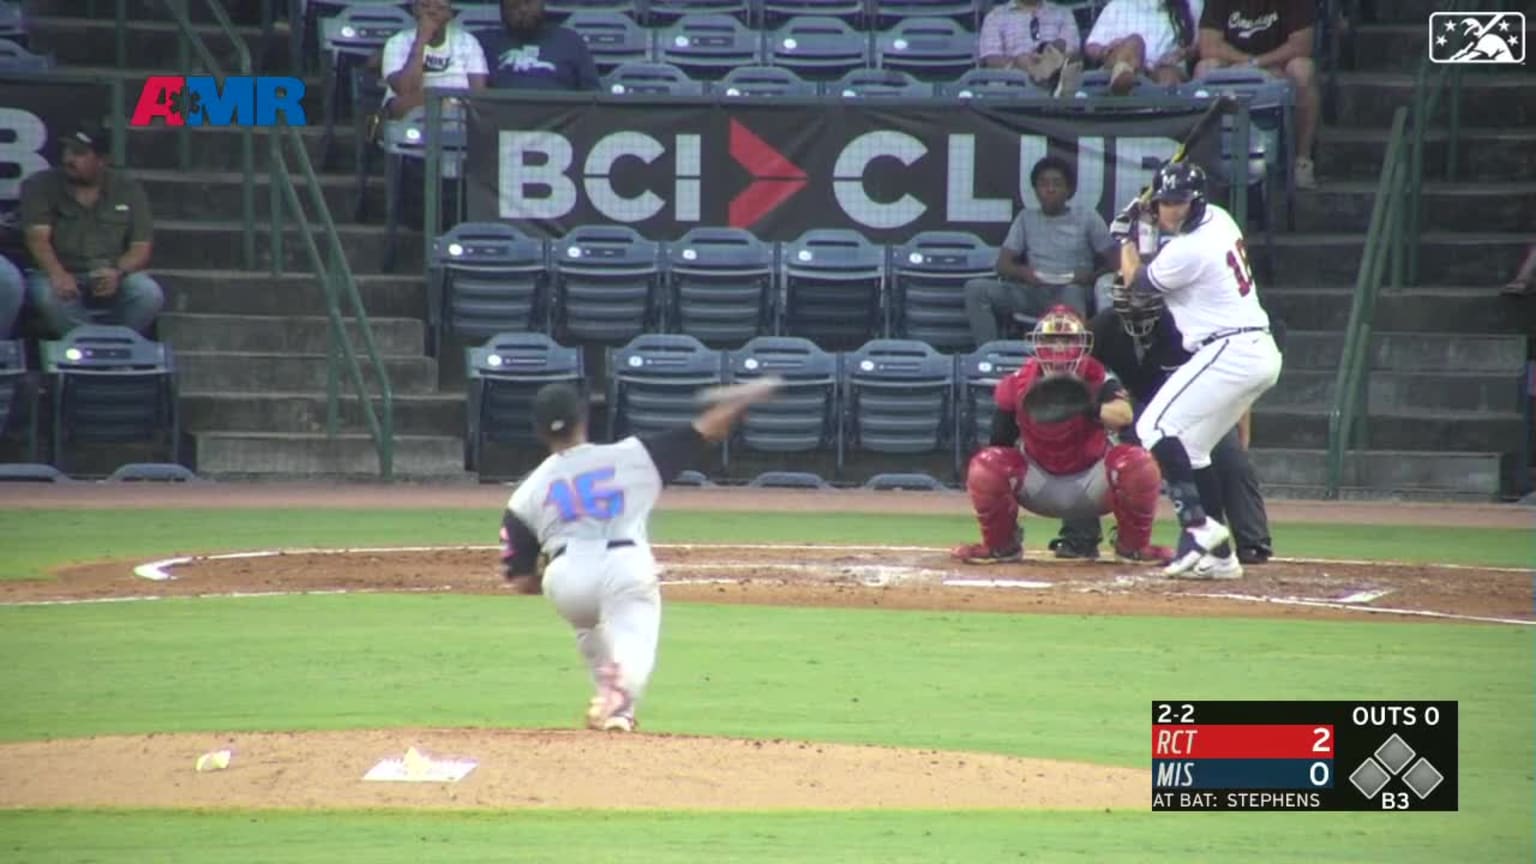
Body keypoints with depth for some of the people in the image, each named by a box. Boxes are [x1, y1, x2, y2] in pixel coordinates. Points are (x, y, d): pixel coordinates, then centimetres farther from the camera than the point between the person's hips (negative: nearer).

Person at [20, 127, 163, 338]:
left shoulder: (128, 189, 4)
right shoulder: (40, 186, -1)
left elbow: (141, 247, -1)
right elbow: (38, 238, -14)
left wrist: (118, 272, -24)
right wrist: (58, 275, -35)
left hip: (112, 278, 1)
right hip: (61, 275, -1)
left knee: (150, 295, -29)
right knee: (47, 294, -37)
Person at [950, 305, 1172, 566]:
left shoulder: (1097, 378, -18)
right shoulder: (1018, 385, -12)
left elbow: (1123, 416, -40)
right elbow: (1000, 445, -6)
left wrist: (1085, 406, -56)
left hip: (1092, 483, -1)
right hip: (1039, 481, 1)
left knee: (1137, 463, -29)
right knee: (985, 464, -25)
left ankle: (1133, 545, -2)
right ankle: (1001, 546, 1)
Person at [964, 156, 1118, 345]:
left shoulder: (1087, 217, 12)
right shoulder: (1026, 218, 19)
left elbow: (1114, 264, 6)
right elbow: (1003, 265, 10)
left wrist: (1090, 276, -16)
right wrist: (1024, 273, -14)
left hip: (1074, 290, -3)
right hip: (1034, 292, 3)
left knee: (1072, 292, -41)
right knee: (976, 288, -20)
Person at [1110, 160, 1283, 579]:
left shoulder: (1188, 250, -16)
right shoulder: (1220, 219, 12)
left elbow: (1135, 286, 1)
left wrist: (1128, 239, 15)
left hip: (1228, 352, -10)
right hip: (1262, 352, 10)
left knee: (1155, 426, -14)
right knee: (1189, 447, 14)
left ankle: (1198, 525, -23)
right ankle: (1219, 554, 12)